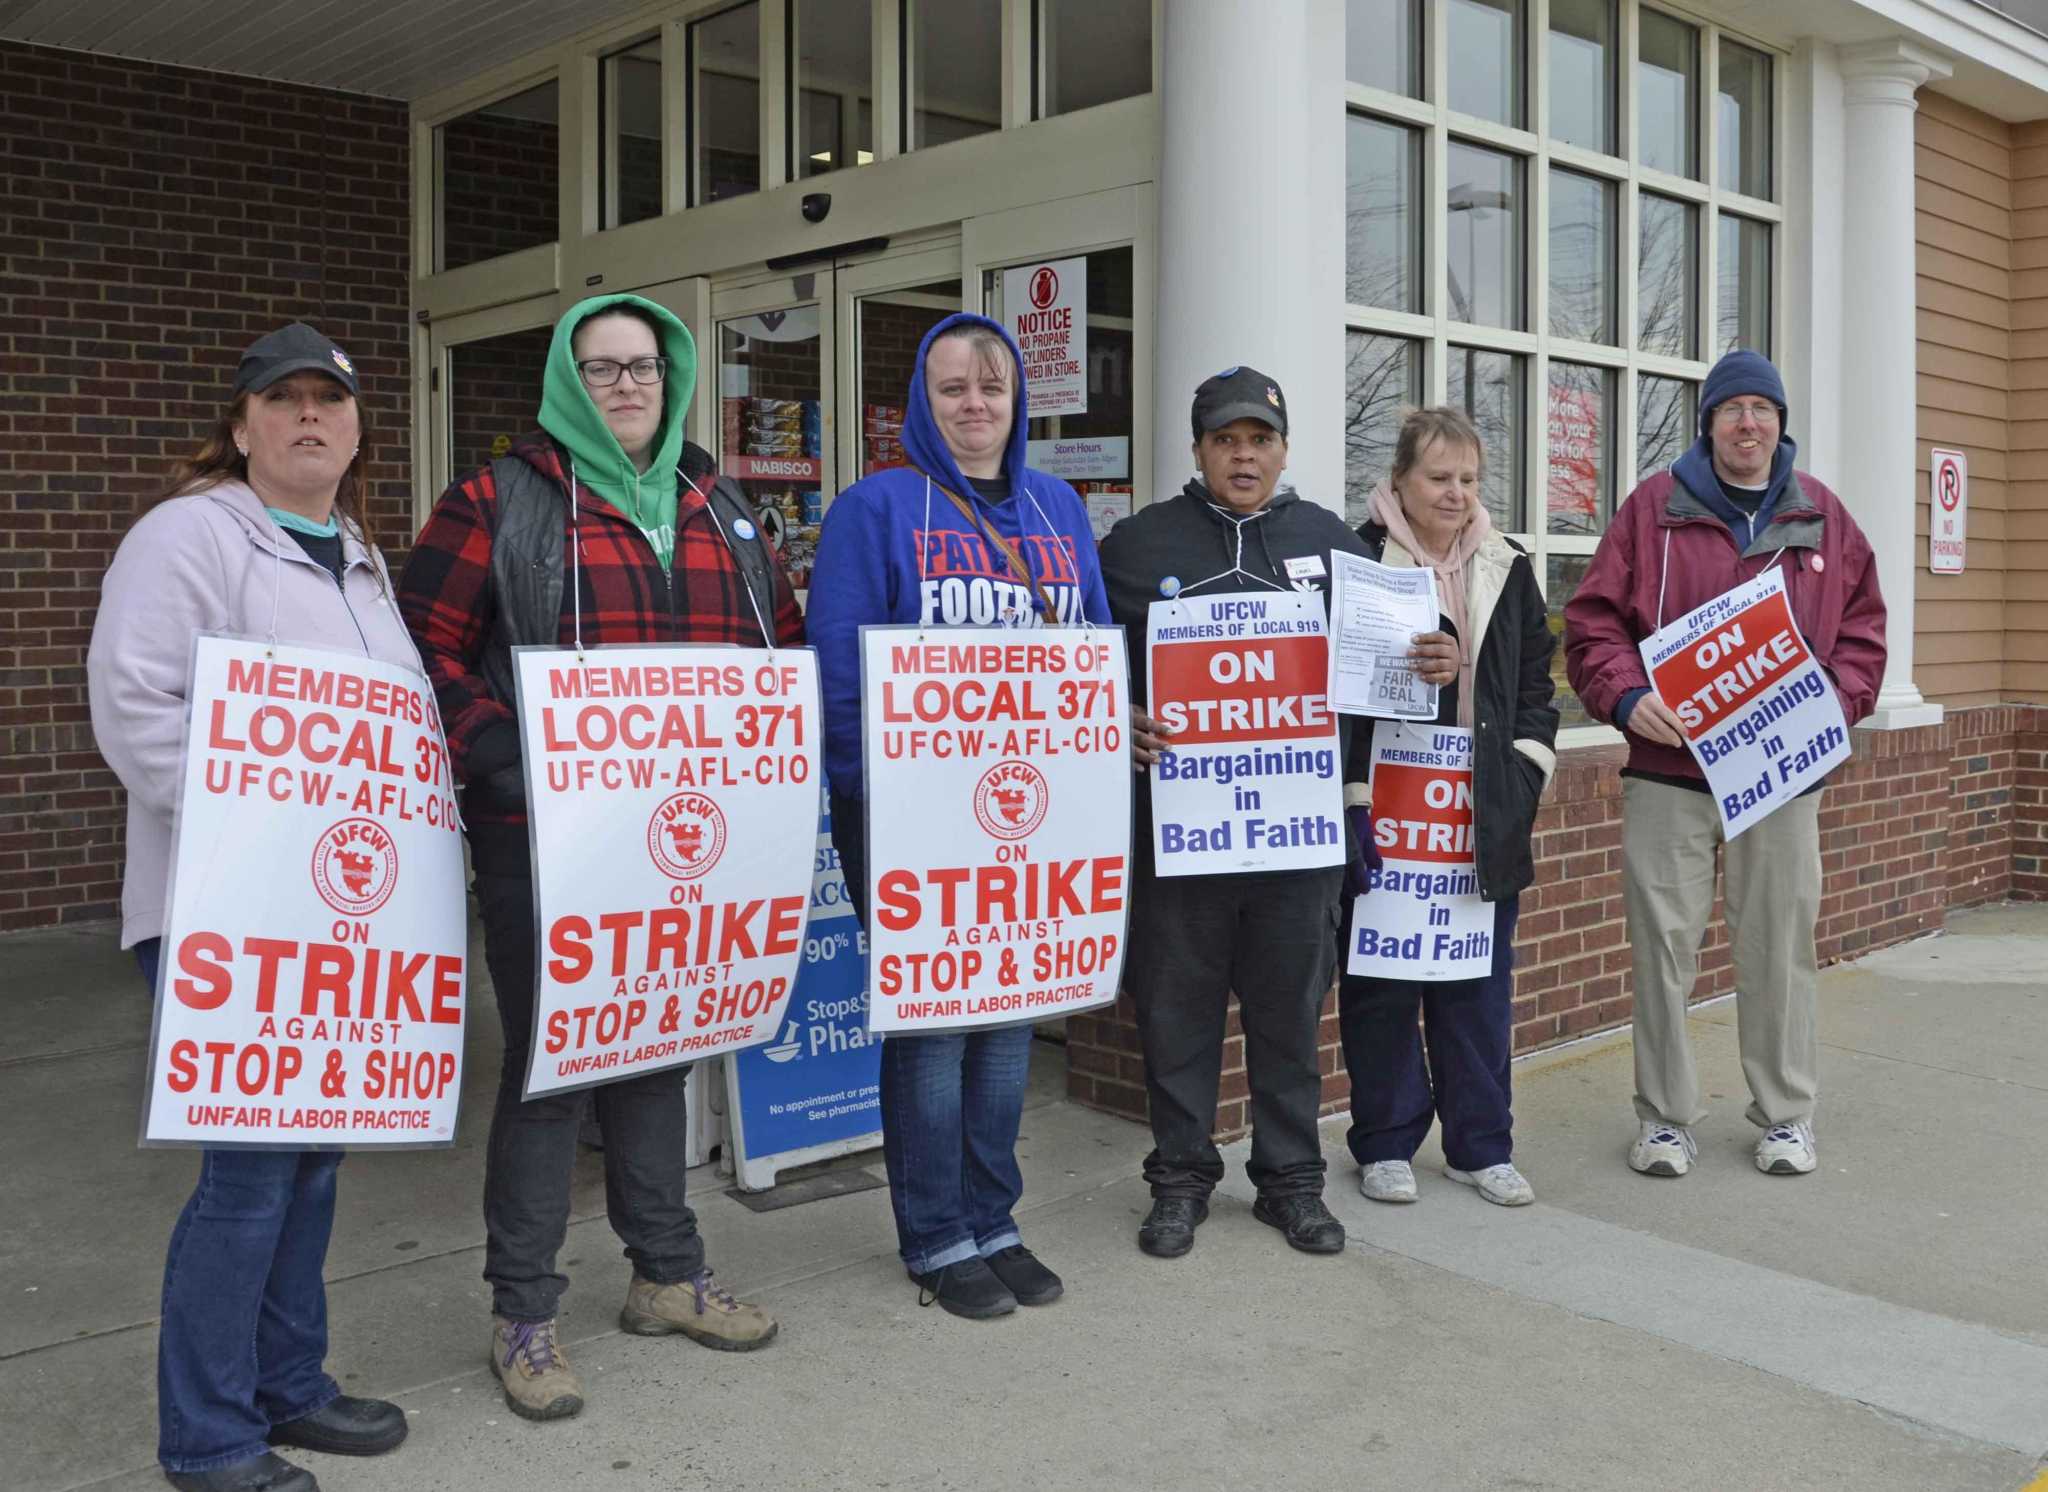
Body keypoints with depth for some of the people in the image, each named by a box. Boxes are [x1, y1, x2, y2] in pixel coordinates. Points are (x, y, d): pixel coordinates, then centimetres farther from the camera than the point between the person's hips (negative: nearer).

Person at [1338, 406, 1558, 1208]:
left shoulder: (1508, 570, 12)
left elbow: (1536, 683, 15)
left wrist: (1524, 774, 5)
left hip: (1484, 816, 5)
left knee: (1481, 980, 11)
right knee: (1382, 978, 4)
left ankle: (1481, 1143, 22)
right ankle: (1385, 1143, 17)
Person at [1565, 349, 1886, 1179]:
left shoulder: (1822, 516, 10)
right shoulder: (1655, 508, 2)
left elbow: (1862, 630, 13)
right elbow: (1594, 620, 0)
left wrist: (1834, 704, -4)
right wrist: (1627, 696, -15)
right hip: (1667, 771, -2)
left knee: (1780, 945, 7)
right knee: (1663, 944, 3)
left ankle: (1785, 1115, 22)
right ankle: (1665, 1117, 16)